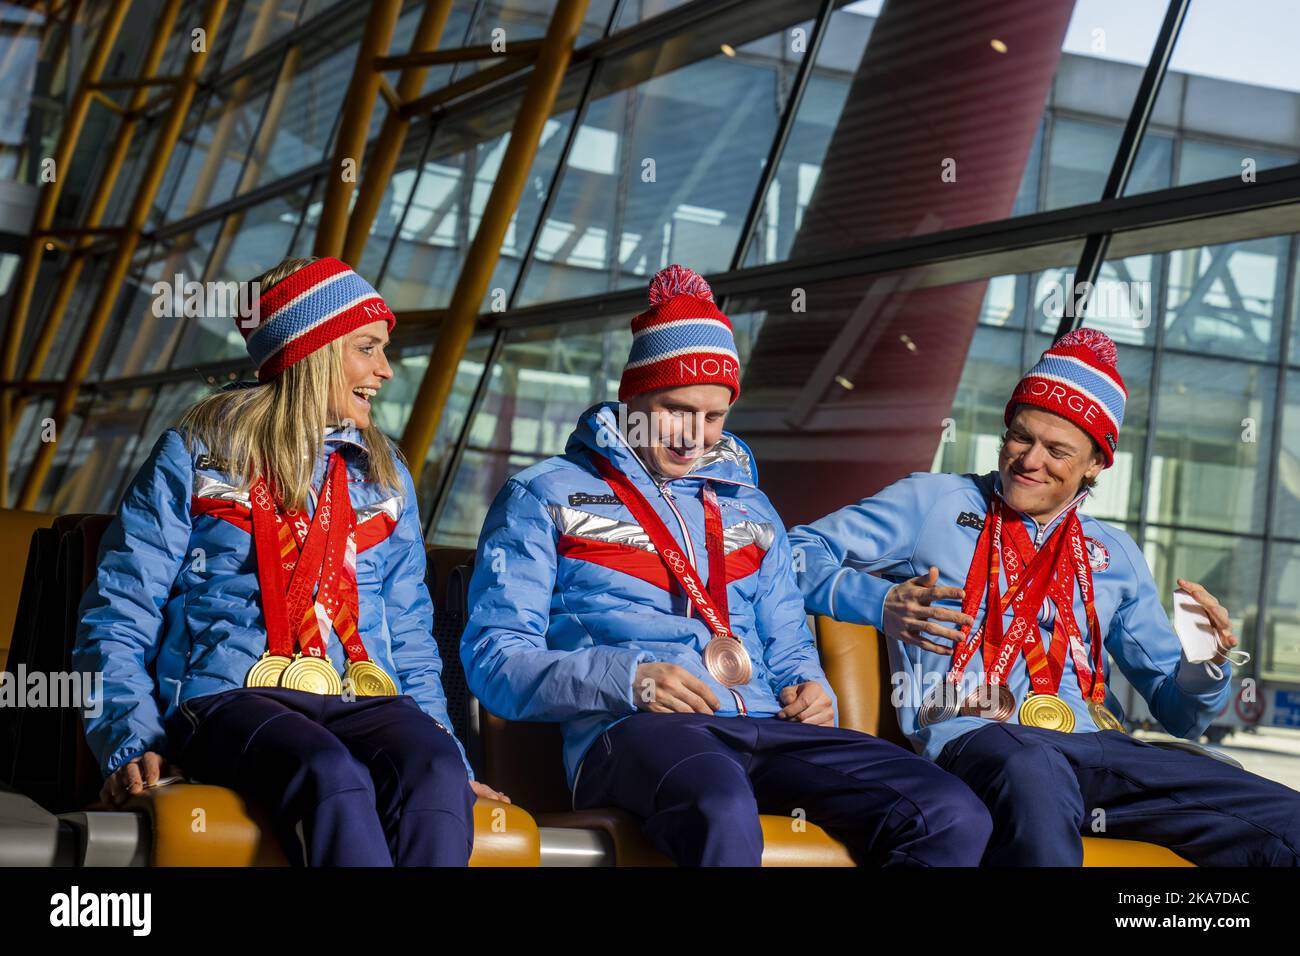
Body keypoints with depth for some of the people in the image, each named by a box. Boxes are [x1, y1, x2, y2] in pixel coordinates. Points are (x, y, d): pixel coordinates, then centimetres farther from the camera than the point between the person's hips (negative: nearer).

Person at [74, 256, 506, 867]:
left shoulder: (383, 475, 25)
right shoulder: (197, 455, 11)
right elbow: (116, 619, 7)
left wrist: (445, 751, 8)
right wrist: (133, 745, -10)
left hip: (362, 701, 4)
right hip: (229, 700, -4)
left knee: (434, 769, -34)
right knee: (331, 774, -39)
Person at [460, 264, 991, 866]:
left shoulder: (749, 509, 30)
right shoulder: (544, 497, 13)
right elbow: (494, 659, 2)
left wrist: (806, 685, 6)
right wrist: (629, 680, -15)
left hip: (763, 726, 5)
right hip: (629, 732, -5)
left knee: (954, 817, -23)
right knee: (724, 810, -44)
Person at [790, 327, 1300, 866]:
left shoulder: (1113, 555, 25)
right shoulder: (934, 503, 15)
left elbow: (1177, 710, 24)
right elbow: (796, 554, 8)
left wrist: (1205, 663, 0)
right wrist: (882, 603, -9)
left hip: (1099, 748, 4)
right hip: (973, 737, -4)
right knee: (1034, 769, -44)